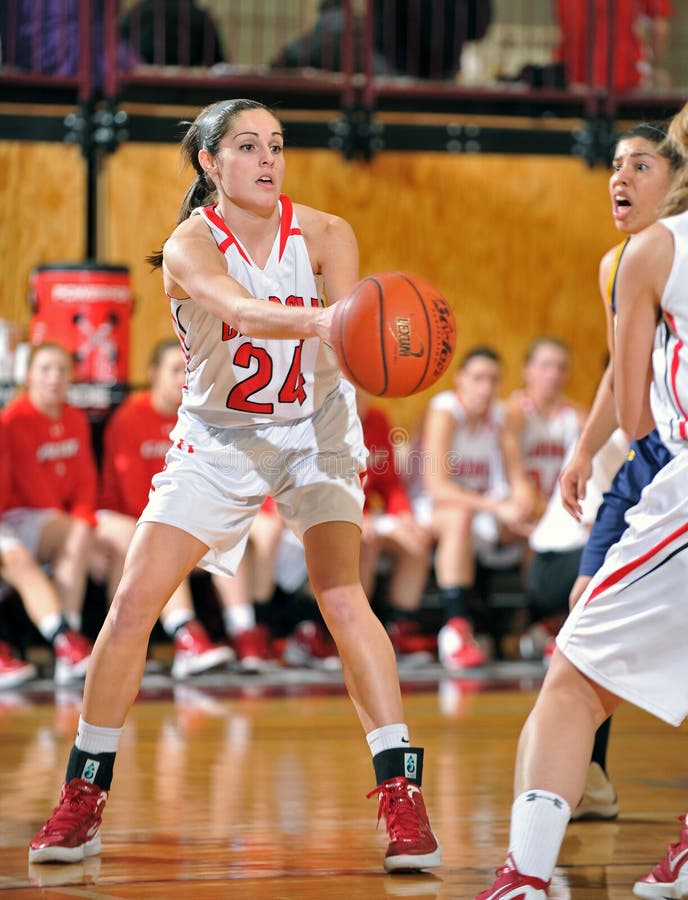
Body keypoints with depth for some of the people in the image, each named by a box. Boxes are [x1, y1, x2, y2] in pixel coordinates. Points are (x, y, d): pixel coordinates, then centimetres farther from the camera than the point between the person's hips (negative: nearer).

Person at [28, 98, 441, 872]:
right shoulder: (189, 247, -20)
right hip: (218, 438, 0)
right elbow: (244, 314, -42)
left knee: (342, 597, -19)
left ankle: (402, 795, -17)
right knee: (133, 603, -7)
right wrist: (321, 320, -62)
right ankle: (82, 800, 8)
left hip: (314, 430, 0)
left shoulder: (323, 235, -13)